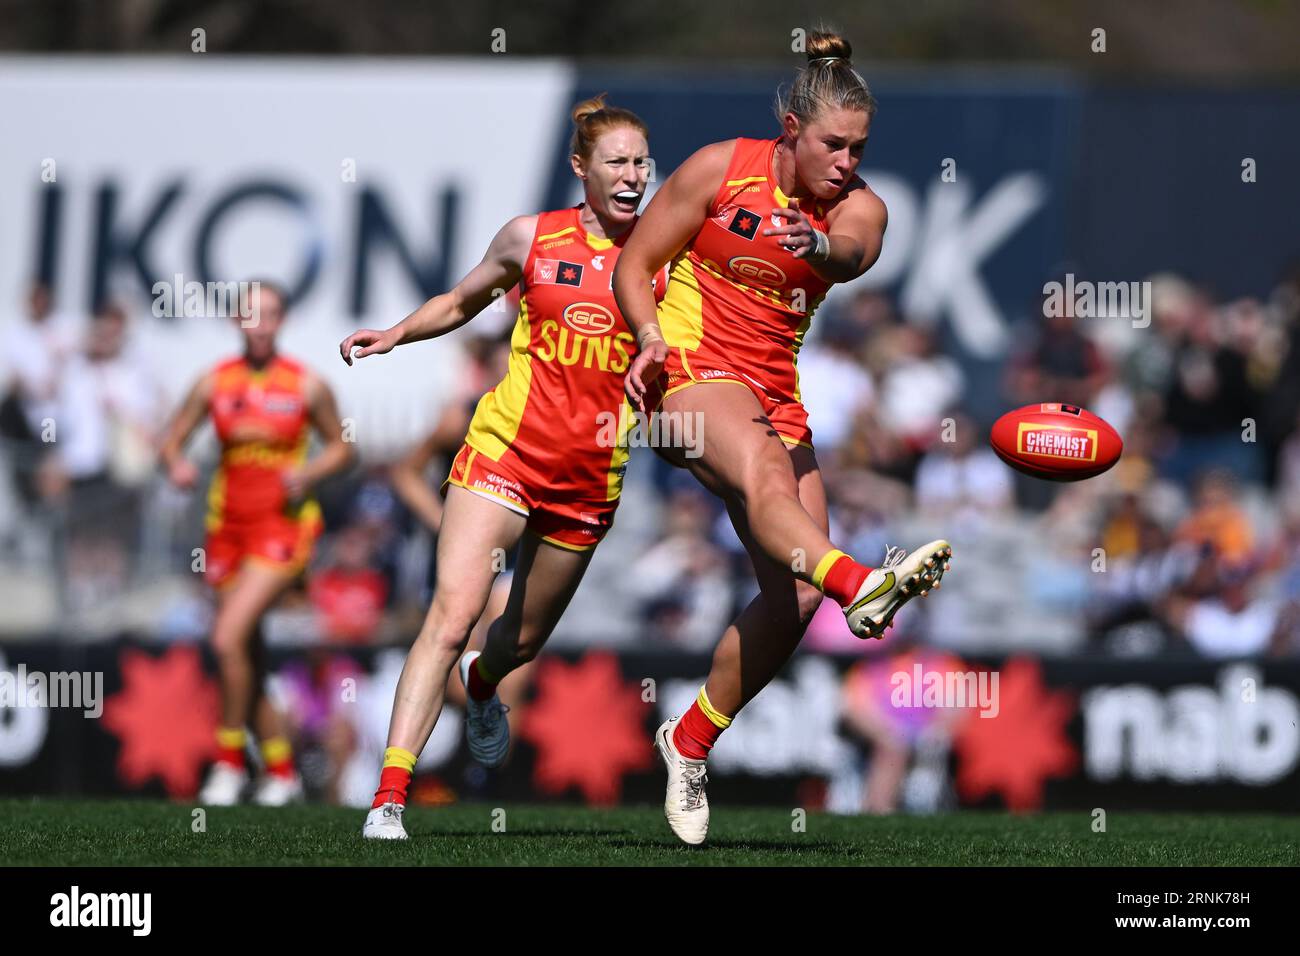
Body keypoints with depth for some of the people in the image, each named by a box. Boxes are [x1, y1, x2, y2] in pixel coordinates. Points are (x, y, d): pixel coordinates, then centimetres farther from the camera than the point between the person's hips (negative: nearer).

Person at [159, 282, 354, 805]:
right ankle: (281, 771, 20)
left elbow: (341, 447, 7)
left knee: (229, 638, -20)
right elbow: (172, 441, 7)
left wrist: (307, 473, -12)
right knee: (248, 657, 7)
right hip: (228, 526, 4)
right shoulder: (214, 384, 3)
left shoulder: (308, 386, -3)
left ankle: (229, 763, -8)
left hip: (283, 526, -4)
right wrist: (176, 464, -15)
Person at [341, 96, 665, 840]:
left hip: (590, 474, 2)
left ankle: (482, 684, 55)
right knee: (452, 615, -18)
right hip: (506, 450, -2)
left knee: (525, 637, 16)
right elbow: (461, 303, 19)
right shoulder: (530, 239, 2)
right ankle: (389, 797, -21)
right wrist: (397, 334, 3)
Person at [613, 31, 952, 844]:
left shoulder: (857, 206, -1)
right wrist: (653, 339, -16)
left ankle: (692, 742, 13)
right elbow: (635, 265, 2)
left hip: (776, 389, 5)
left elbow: (856, 253, -26)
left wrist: (825, 249, -50)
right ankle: (863, 586, -67)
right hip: (693, 371, -5)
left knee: (796, 593, -5)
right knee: (764, 468, -37)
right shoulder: (721, 169, -5)